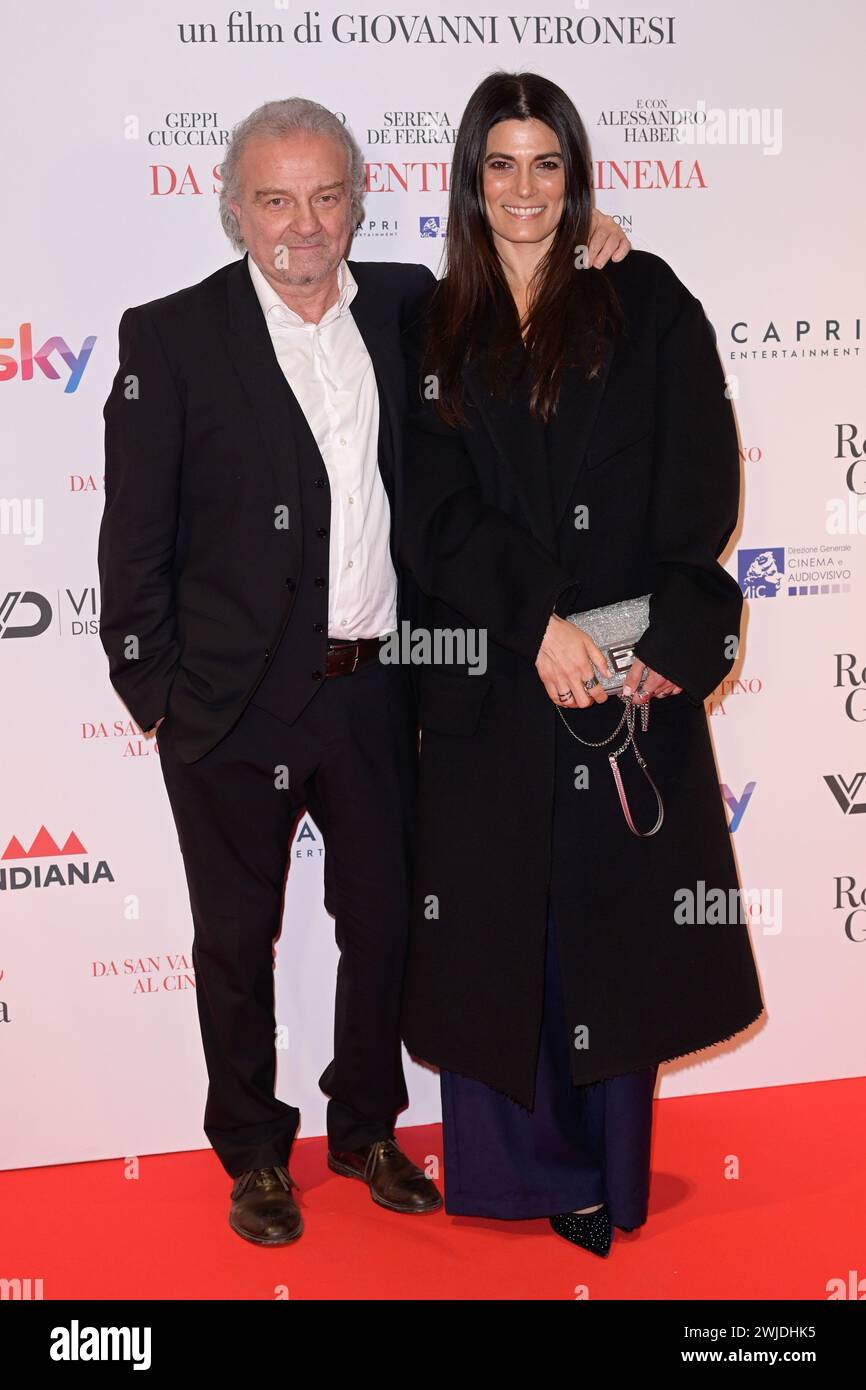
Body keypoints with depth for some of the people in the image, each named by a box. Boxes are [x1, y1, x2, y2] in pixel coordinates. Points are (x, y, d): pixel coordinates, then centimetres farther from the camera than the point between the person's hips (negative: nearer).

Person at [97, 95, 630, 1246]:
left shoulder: (404, 307, 4)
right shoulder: (172, 336, -7)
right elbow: (135, 536, -6)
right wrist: (153, 690, -8)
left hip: (375, 692, 4)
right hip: (236, 706, -3)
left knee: (382, 923, 16)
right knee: (238, 937, 12)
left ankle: (366, 1129, 38)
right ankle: (253, 1154, 32)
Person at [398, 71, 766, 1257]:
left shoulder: (646, 303, 5)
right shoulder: (437, 331, 9)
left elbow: (700, 484, -3)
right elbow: (434, 510, -1)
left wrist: (668, 642, -15)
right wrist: (537, 624, -16)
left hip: (633, 674, -1)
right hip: (489, 680, 1)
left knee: (617, 917, 4)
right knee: (495, 919, 4)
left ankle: (610, 1180, 17)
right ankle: (514, 1171, 17)